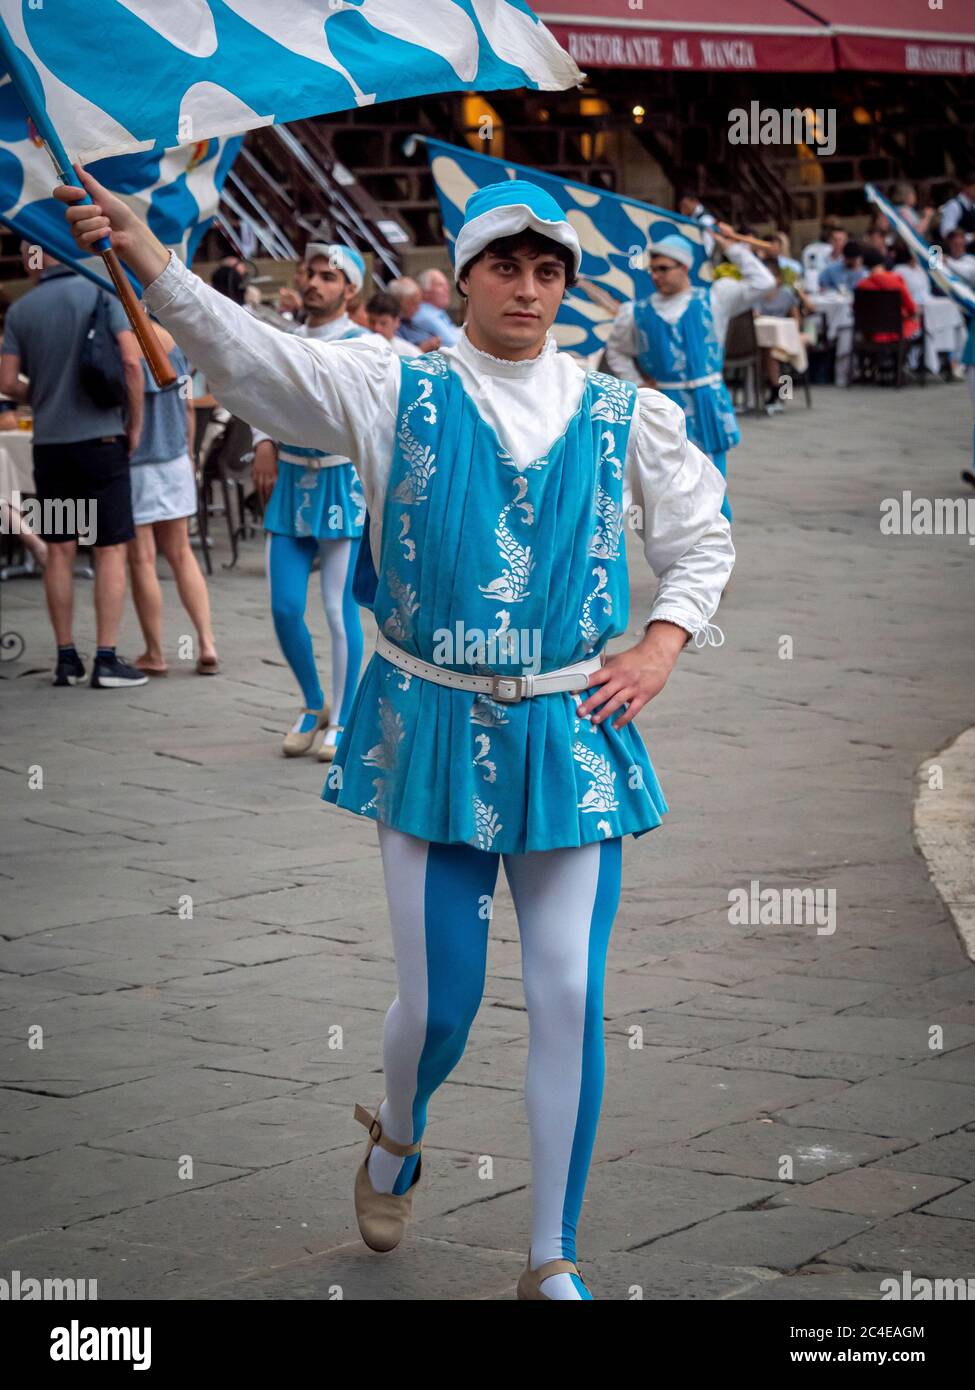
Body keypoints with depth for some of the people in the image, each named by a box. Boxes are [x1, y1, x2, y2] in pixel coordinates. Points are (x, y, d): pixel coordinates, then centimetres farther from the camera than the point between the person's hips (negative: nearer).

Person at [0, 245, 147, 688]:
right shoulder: (101, 294, -3)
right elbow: (131, 360, -13)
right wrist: (135, 423, -3)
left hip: (49, 442, 3)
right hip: (101, 438, -3)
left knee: (59, 550, 9)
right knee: (110, 550, 1)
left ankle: (66, 658, 11)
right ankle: (106, 659, -3)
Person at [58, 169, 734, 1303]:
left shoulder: (623, 417, 5)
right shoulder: (394, 391, -2)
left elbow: (702, 539, 17)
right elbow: (252, 354, -13)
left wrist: (662, 643, 0)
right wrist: (143, 252, -26)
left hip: (573, 733, 2)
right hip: (431, 729, -1)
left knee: (571, 1000, -1)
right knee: (438, 1002, 2)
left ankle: (553, 1262, 13)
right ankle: (397, 1136, 39)